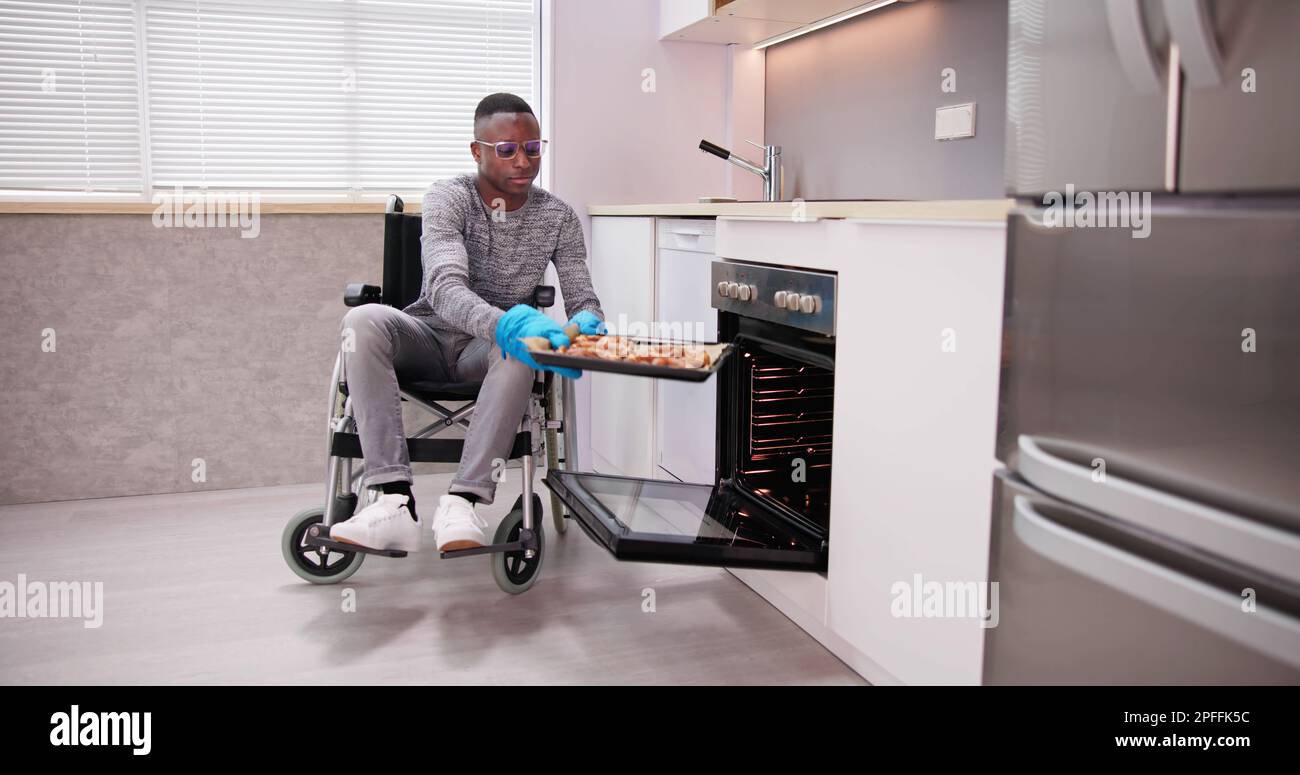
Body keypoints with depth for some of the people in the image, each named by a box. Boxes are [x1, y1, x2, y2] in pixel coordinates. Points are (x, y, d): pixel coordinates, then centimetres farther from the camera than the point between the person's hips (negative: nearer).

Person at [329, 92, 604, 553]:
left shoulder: (558, 217, -2)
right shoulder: (448, 198, -12)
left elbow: (583, 301, -4)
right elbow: (446, 290, -28)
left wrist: (585, 325, -31)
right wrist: (505, 323, -50)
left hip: (494, 348, 1)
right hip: (430, 337, -1)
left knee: (522, 347, -36)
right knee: (364, 319, -33)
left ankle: (462, 502, -39)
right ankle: (395, 501, -39)